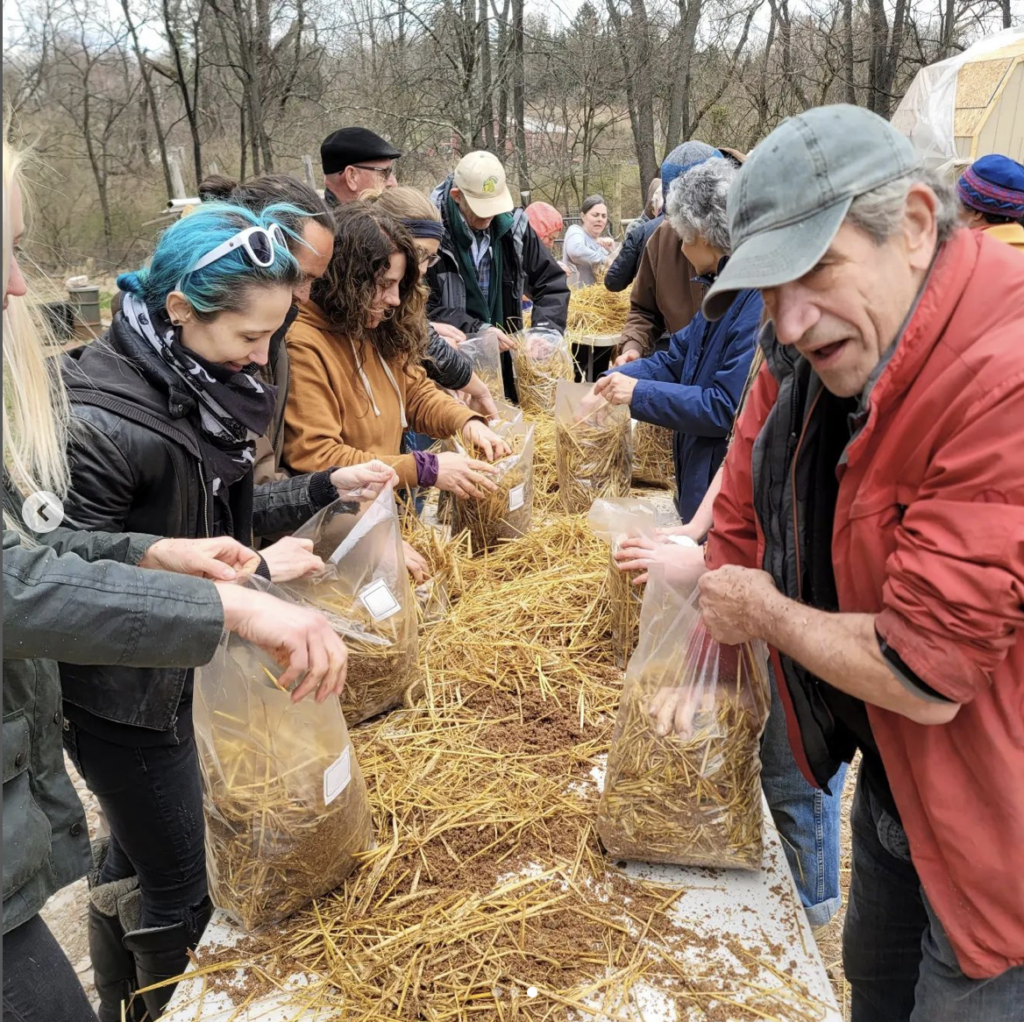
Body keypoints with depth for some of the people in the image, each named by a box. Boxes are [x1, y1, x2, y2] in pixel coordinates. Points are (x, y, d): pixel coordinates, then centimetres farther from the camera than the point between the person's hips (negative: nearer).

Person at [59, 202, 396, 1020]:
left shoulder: (196, 384, -3)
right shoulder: (97, 423, -28)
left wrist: (328, 487, -2)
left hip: (173, 674, 8)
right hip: (121, 698, -8)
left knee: (132, 856, 27)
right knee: (178, 891, 10)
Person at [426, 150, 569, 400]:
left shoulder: (512, 225, 1)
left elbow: (552, 282, 8)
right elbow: (424, 305, -14)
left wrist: (545, 330, -9)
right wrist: (476, 330, -22)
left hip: (503, 360, 4)